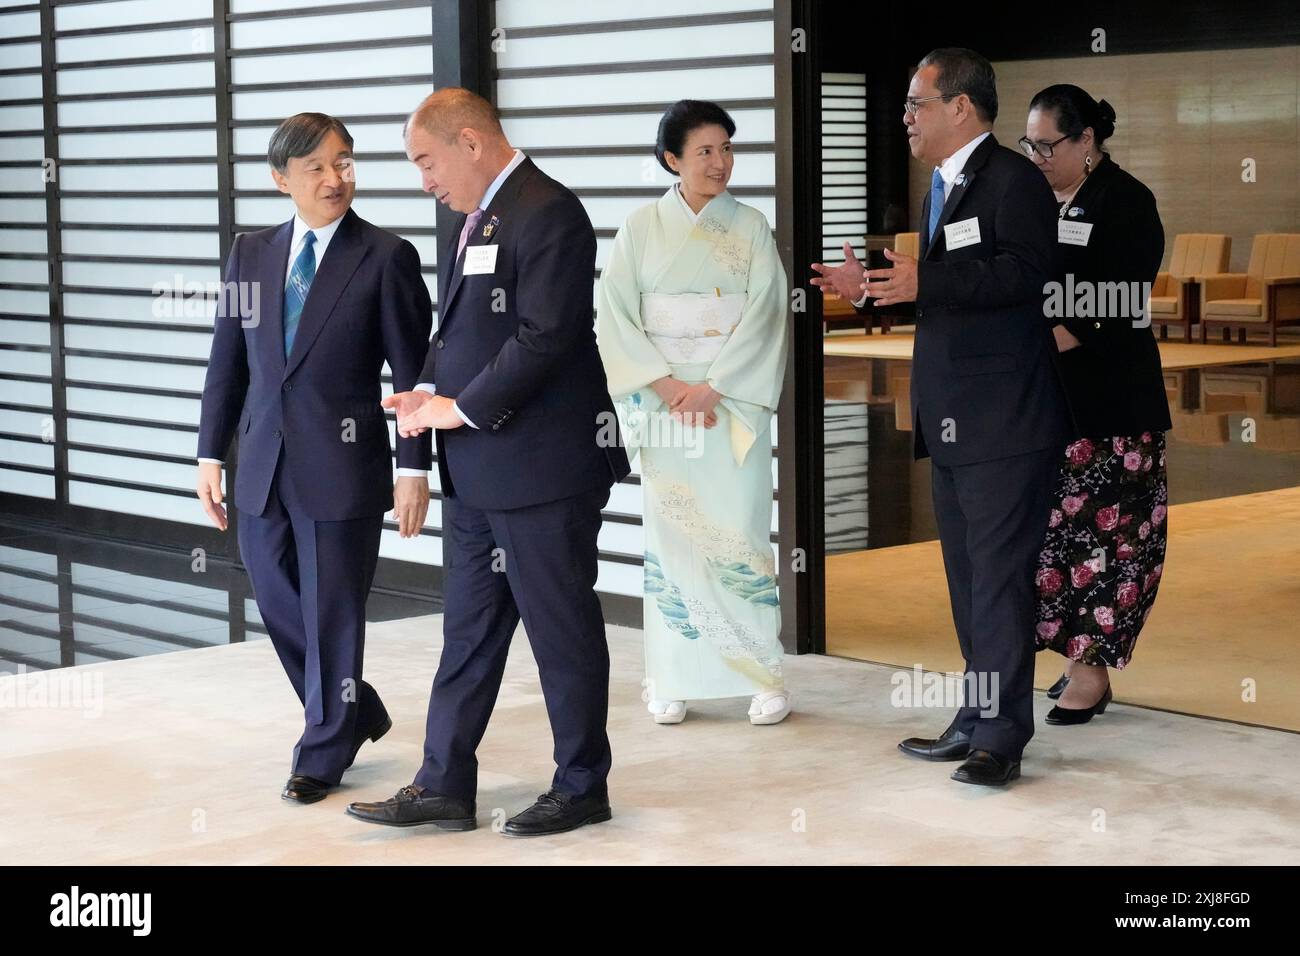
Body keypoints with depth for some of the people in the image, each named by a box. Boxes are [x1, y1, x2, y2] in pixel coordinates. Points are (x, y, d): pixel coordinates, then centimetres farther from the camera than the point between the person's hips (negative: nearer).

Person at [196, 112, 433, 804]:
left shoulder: (386, 258, -5)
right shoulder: (251, 254, 9)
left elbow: (411, 374, -6)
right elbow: (227, 361, 12)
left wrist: (413, 468, -10)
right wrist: (211, 455, 8)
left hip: (342, 467, -5)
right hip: (264, 466, 5)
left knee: (332, 613, 3)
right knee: (279, 607, 13)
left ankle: (323, 754, 20)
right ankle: (356, 713, 35)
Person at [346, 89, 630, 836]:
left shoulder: (548, 213, -14)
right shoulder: (476, 219, 15)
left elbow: (545, 337, -22)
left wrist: (463, 408, -16)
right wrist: (430, 393, 2)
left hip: (544, 463, -9)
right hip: (478, 469, 9)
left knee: (563, 629, 3)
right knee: (469, 630, 12)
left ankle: (582, 788, 16)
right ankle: (444, 788, 18)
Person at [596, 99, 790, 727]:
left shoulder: (750, 228, 4)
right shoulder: (641, 229, 4)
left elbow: (765, 314, -3)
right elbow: (615, 317, 0)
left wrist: (711, 388, -12)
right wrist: (667, 386, -10)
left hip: (733, 401, -1)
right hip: (663, 403, 1)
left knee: (739, 534, -3)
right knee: (669, 535, 1)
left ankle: (764, 677, 5)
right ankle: (672, 681, 8)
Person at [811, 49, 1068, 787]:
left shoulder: (1012, 179, -11)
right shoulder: (944, 186, 19)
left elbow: (1025, 271, -25)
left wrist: (924, 282, -29)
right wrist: (873, 286, 13)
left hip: (1005, 421, -10)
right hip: (955, 422, 10)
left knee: (1000, 577, -8)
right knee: (969, 578, 15)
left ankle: (1000, 736, -4)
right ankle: (979, 719, 23)